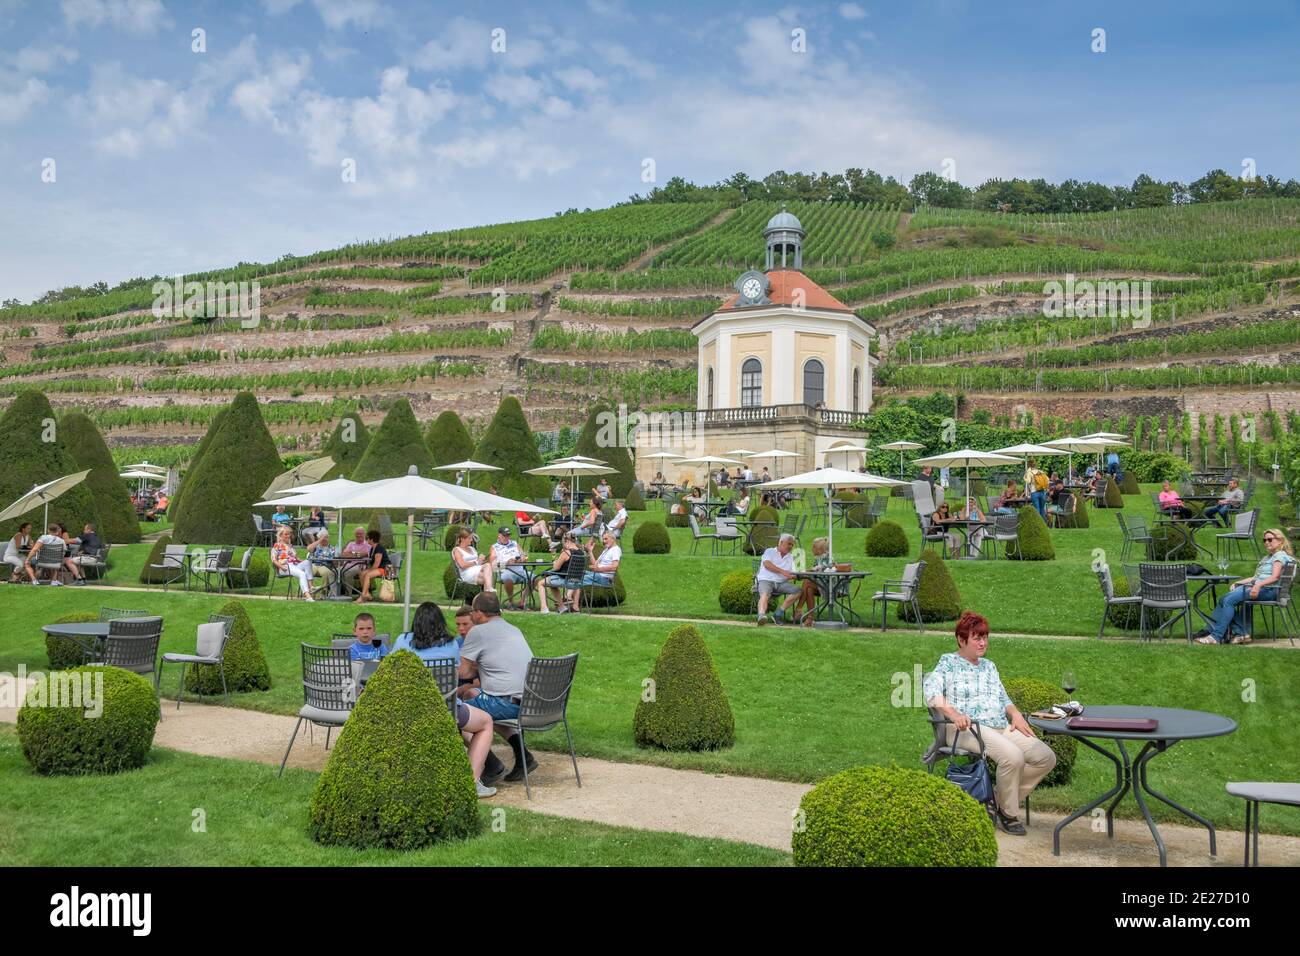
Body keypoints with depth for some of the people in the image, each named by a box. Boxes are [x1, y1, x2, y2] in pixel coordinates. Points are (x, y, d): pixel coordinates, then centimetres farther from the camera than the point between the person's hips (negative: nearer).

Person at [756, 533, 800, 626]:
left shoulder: (790, 557, 27)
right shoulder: (770, 551, 13)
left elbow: (792, 573, 17)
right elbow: (767, 564, -7)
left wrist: (794, 576, -10)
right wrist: (782, 571, -17)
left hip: (781, 583, 4)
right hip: (766, 580, -4)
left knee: (798, 590, -20)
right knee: (765, 594, -35)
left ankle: (778, 614, -23)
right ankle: (761, 616, -60)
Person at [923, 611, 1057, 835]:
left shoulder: (989, 666, 26)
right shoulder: (948, 663, 4)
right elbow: (931, 691, -13)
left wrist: (1015, 714, 4)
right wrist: (954, 715, -28)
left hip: (1002, 727, 8)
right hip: (968, 729, -7)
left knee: (1046, 757, -10)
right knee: (1012, 756, -32)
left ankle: (1000, 799, 1)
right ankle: (1009, 815, -11)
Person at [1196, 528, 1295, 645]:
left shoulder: (1280, 555, 1)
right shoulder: (1267, 557, 31)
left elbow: (1275, 577, -15)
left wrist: (1258, 585, -30)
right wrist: (1237, 583, 12)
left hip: (1268, 589, -9)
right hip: (1256, 586, 9)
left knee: (1229, 600, -25)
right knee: (1225, 599, -13)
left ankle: (1216, 636, -27)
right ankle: (1239, 633, -17)